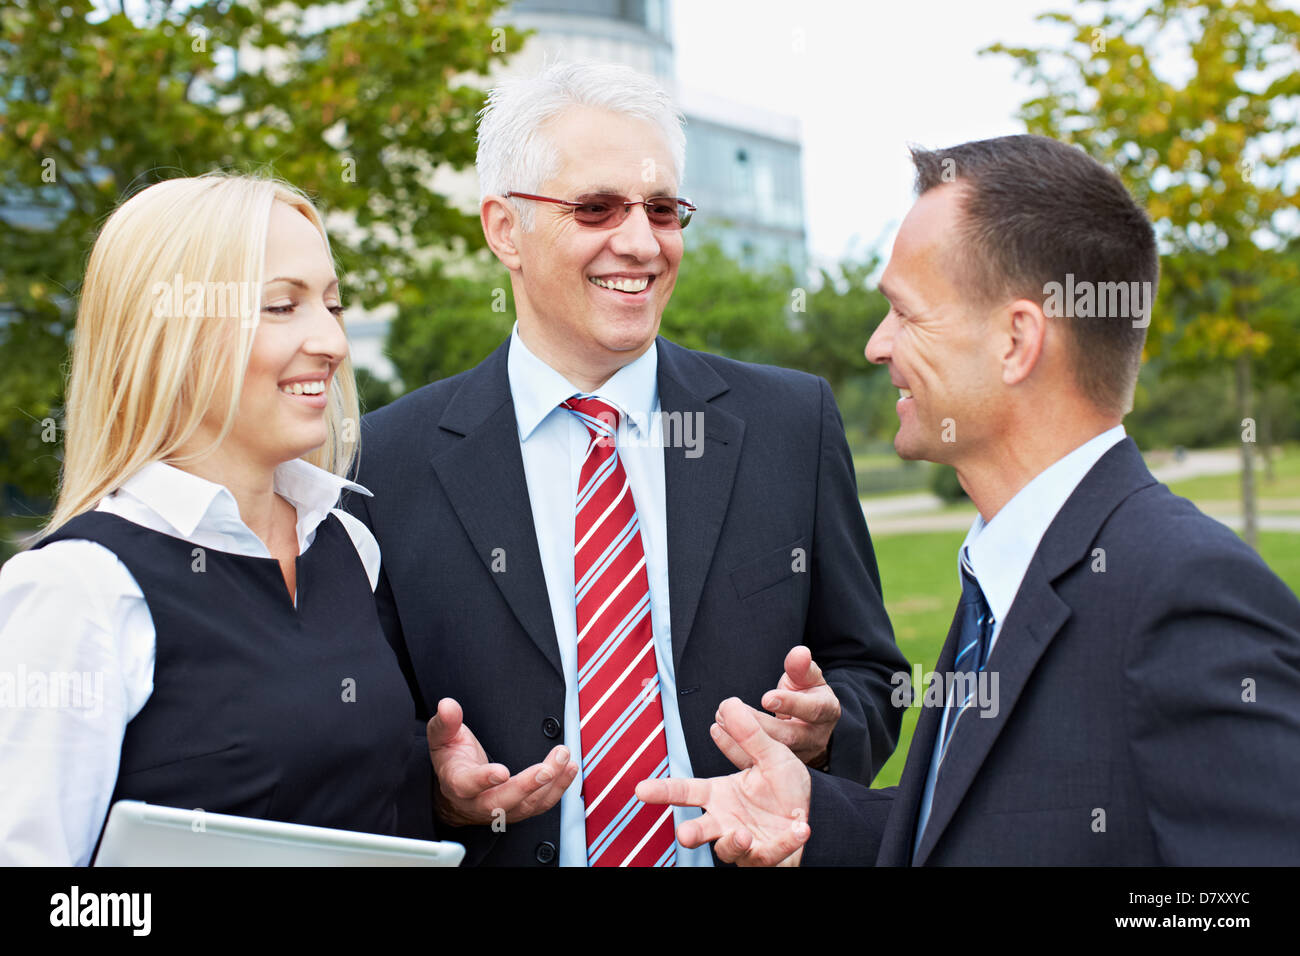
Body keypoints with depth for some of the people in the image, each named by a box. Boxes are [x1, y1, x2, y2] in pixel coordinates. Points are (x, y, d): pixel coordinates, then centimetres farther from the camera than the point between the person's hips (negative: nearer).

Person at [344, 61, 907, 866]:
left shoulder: (794, 423, -4)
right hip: (504, 843, -1)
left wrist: (824, 729, -18)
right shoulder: (389, 460, -9)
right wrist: (441, 794, -21)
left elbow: (871, 678, 1)